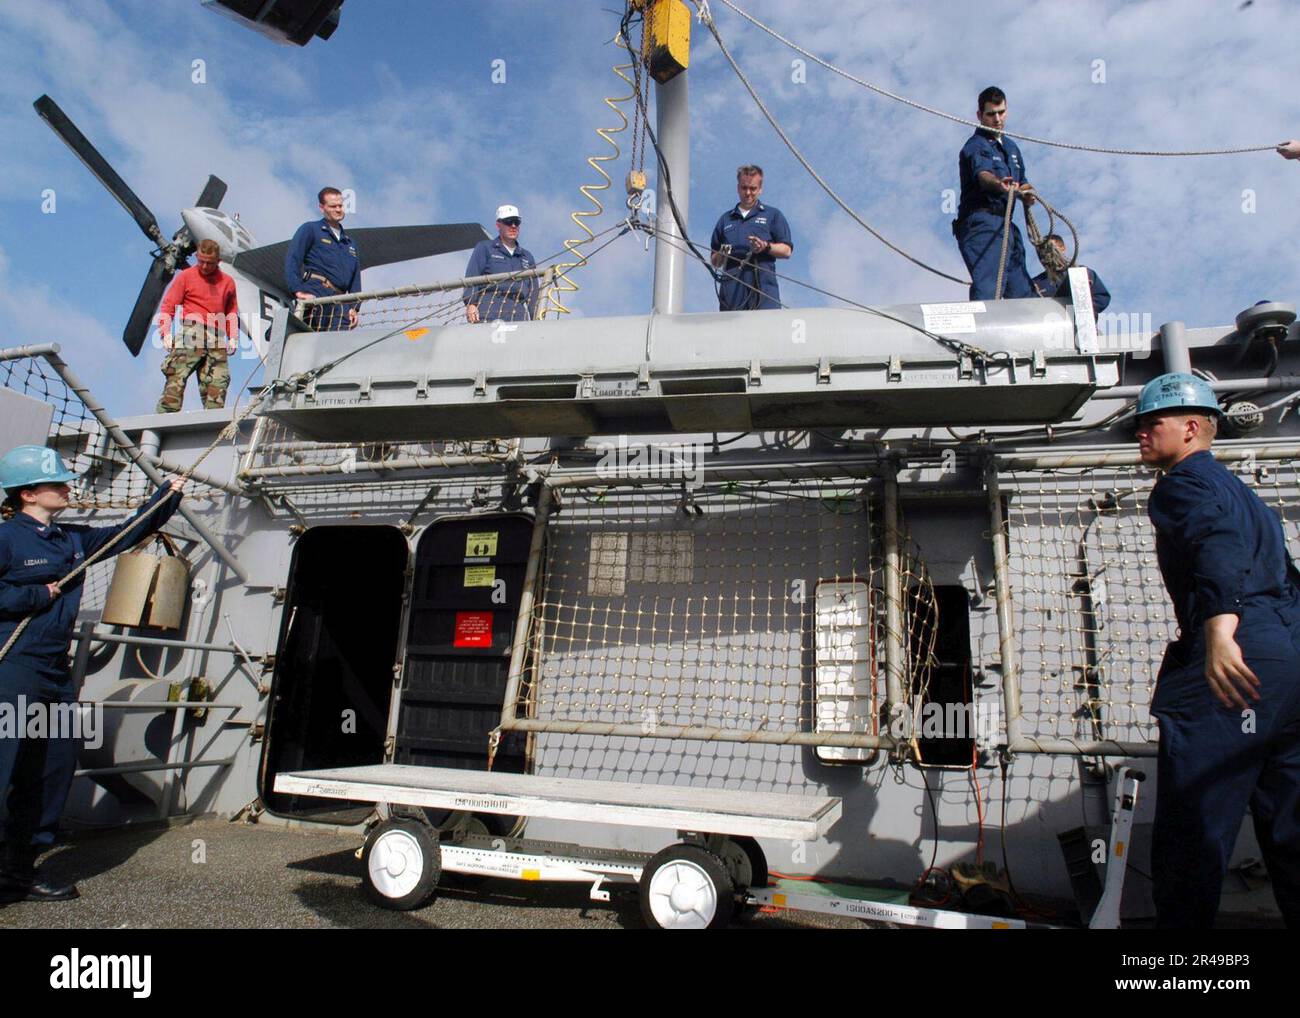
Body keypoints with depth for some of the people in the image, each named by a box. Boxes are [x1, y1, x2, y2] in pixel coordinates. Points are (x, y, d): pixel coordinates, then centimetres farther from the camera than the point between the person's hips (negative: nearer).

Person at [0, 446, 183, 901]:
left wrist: (167, 495, 18)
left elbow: (131, 532, 22)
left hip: (56, 672, 8)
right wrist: (37, 596, -12)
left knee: (54, 771, 12)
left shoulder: (73, 539, 13)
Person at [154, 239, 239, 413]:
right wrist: (165, 333, -5)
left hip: (217, 339, 3)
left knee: (218, 382, -5)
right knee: (176, 378, -14)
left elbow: (232, 312, 24)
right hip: (190, 332, -3)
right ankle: (165, 414, -19)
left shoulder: (227, 282, 19)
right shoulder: (186, 276, 10)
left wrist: (233, 337, 9)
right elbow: (167, 306, 8)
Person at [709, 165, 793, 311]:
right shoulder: (725, 219, 24)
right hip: (731, 292, 2)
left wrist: (766, 246, -11)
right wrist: (721, 256, 0)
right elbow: (714, 262, 24)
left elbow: (787, 250, 7)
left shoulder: (773, 215, 16)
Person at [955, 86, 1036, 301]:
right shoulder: (976, 146, -6)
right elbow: (983, 174, -27)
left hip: (1005, 225, 9)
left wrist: (1027, 194, 4)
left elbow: (1021, 183, 28)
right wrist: (1000, 185, -50)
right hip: (981, 224, -9)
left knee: (1022, 293, 10)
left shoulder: (1011, 147, 22)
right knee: (988, 290, -23)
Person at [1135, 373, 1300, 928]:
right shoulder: (1235, 486, 28)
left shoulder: (1183, 483, -1)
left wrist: (1219, 628, -36)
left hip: (1240, 653, -10)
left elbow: (1219, 544, -22)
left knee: (1190, 824, -7)